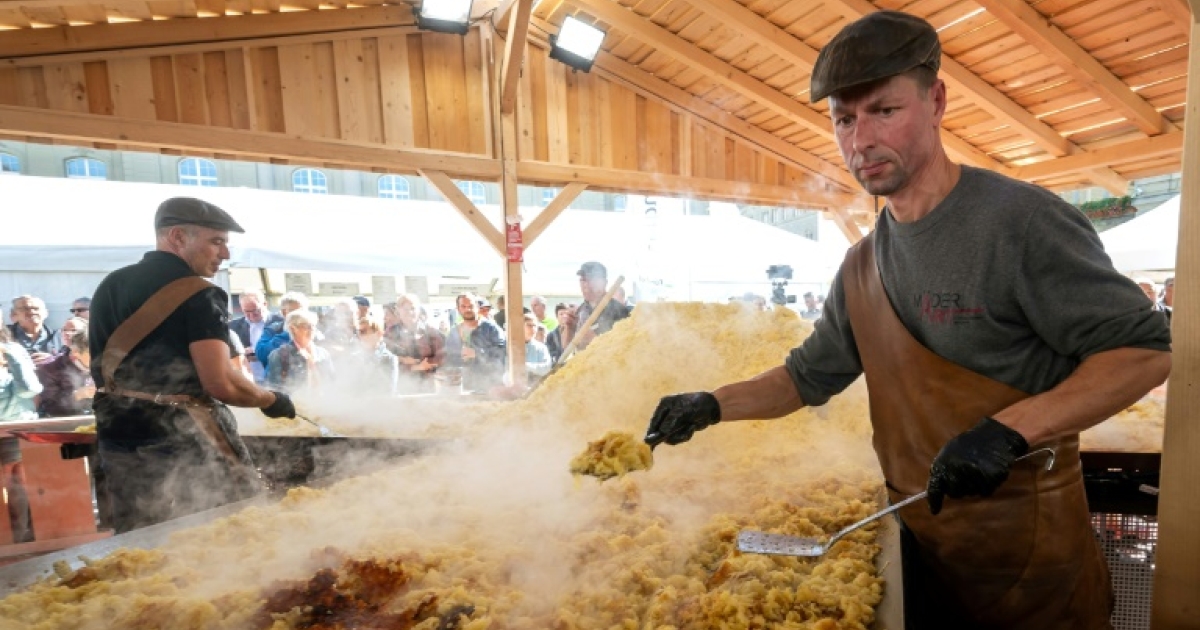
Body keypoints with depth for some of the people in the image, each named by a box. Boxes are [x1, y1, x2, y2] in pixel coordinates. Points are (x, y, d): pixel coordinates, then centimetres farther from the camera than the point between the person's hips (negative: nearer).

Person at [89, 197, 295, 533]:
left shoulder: (110, 286, 11)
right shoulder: (199, 295, -15)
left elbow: (104, 371, 20)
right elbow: (221, 384, -22)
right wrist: (272, 400, -6)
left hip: (120, 440, 8)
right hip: (184, 442, -8)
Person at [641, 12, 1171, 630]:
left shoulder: (1020, 219, -16)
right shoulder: (862, 267, 2)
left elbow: (1146, 350, -14)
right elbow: (809, 375, 8)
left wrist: (1008, 431, -29)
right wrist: (713, 405, -5)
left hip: (1022, 542, -5)